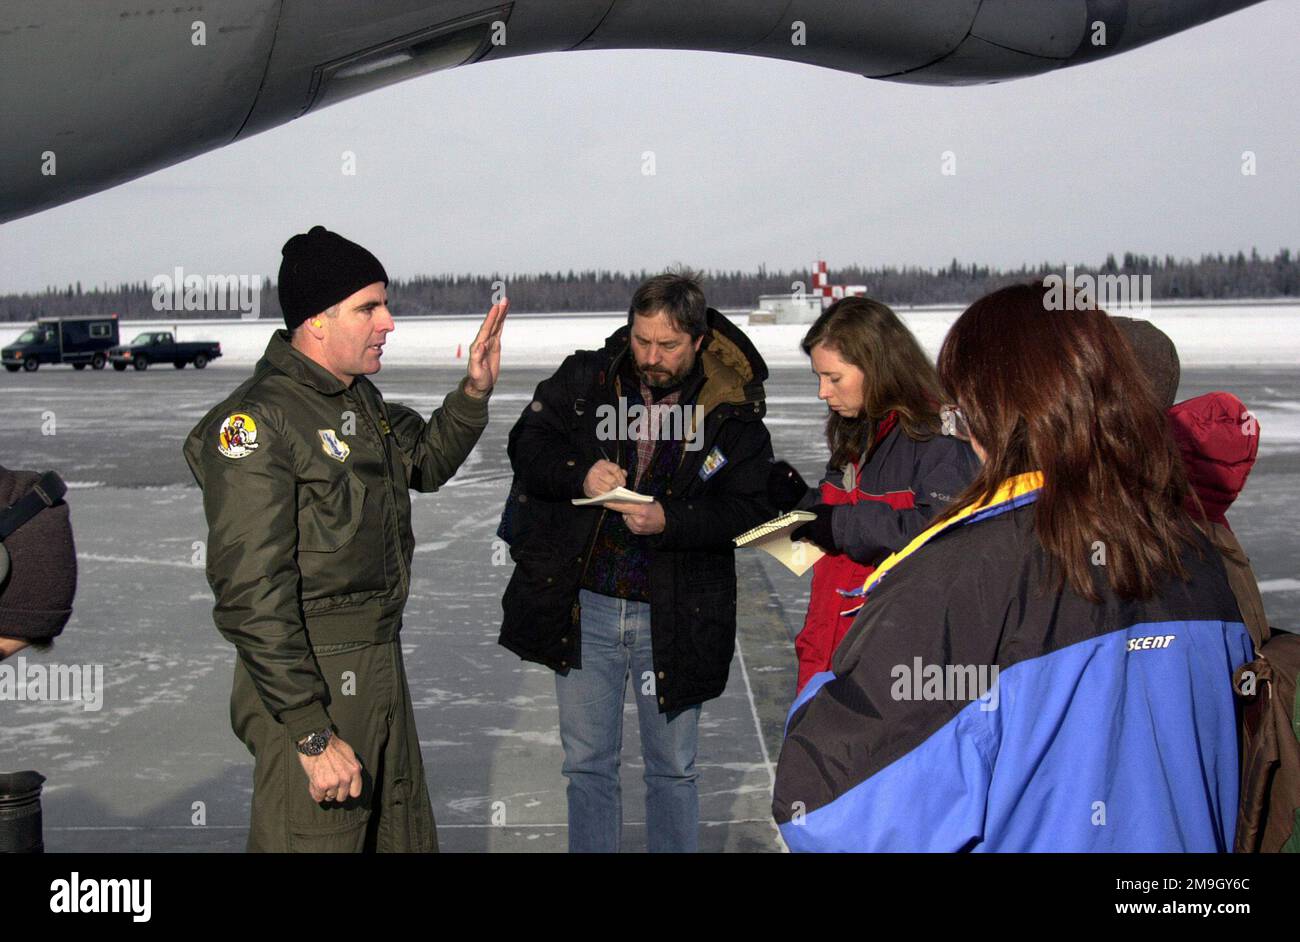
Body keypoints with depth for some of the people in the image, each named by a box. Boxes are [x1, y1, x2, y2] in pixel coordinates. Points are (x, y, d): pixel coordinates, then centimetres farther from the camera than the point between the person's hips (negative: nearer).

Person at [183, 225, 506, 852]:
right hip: (308, 683, -9)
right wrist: (313, 735, -24)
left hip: (382, 675, 9)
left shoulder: (361, 399, 11)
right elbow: (252, 598, -22)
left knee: (406, 839, 17)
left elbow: (424, 462, 32)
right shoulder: (256, 421, -18)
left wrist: (474, 392, 13)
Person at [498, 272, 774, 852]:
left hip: (674, 614, -1)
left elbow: (753, 508, -10)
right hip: (584, 607, 2)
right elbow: (527, 444, -1)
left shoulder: (733, 409, -7)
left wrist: (670, 520, -24)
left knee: (672, 767, 13)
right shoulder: (585, 379, -1)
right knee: (588, 762, 14)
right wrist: (579, 474, -21)